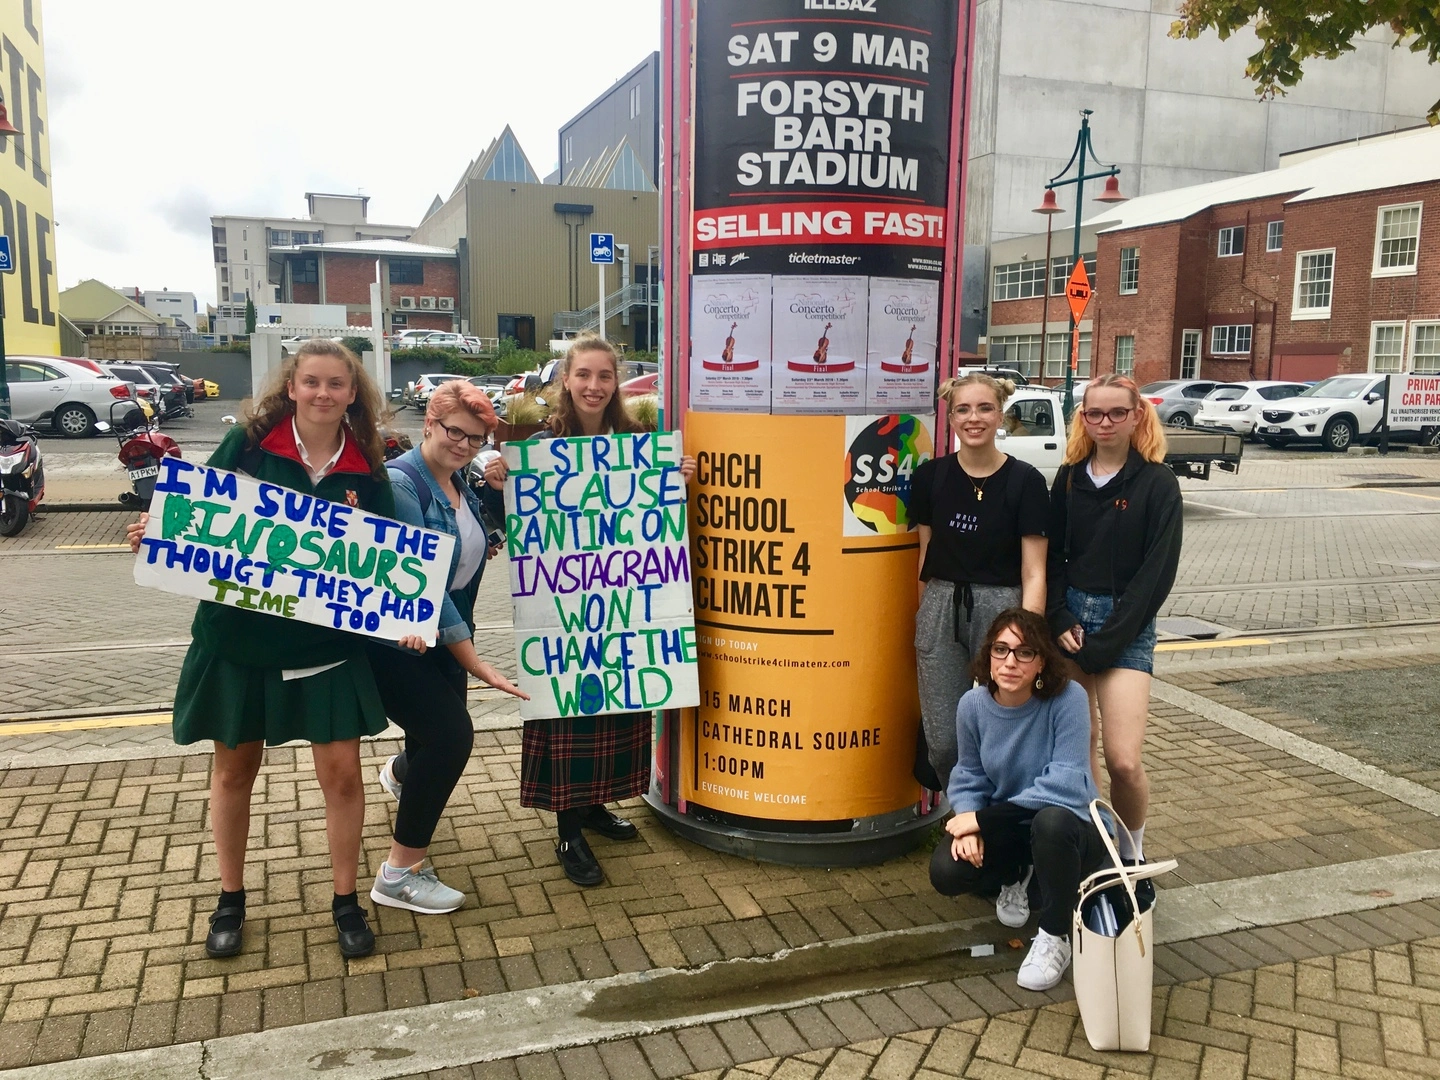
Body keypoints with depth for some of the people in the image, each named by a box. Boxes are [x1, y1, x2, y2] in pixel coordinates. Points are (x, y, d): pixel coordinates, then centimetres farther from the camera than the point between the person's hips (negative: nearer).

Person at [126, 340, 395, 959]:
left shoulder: (365, 468, -3)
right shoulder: (248, 443, -7)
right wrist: (155, 534, -21)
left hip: (327, 644, 0)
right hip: (238, 636, 0)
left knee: (341, 771, 2)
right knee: (233, 769, 14)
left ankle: (345, 901, 23)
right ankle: (230, 898, 35)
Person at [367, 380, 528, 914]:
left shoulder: (459, 484, 4)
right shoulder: (400, 481, -20)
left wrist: (485, 547, -6)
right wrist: (474, 662, -27)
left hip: (443, 636, 8)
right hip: (394, 639, -8)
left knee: (442, 739, 17)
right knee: (452, 734, -19)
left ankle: (400, 772, 57)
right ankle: (399, 874, -4)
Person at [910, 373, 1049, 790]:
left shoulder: (1025, 481, -5)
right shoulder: (931, 476, 3)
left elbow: (1033, 572, -6)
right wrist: (922, 619, 12)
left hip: (1001, 609, -2)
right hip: (940, 609, 2)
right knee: (943, 740, 3)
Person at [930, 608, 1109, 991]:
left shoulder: (1067, 699, -24)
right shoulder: (973, 705, -10)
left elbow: (1066, 785, -29)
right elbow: (969, 776, 3)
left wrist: (983, 818, -26)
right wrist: (968, 822, -20)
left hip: (1069, 828, -4)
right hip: (1006, 830, 4)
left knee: (1052, 820, -39)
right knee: (946, 873, -21)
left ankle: (1055, 936, -12)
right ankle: (1015, 876, 17)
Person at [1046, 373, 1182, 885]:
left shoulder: (1157, 483, -2)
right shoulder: (1069, 478, 9)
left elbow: (1158, 571, -7)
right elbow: (1051, 555, 9)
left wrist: (1106, 641, -11)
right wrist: (1062, 621, -6)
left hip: (1126, 625, -3)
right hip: (1070, 617, 4)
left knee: (1123, 760, -11)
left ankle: (1132, 858, 13)